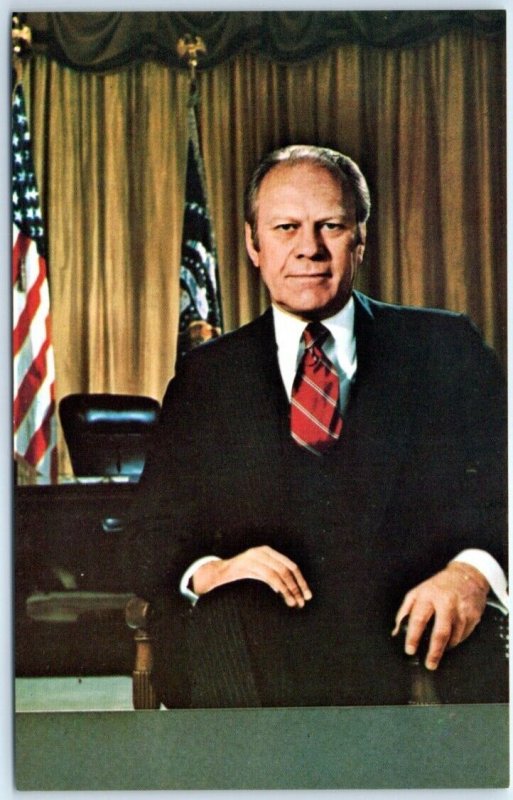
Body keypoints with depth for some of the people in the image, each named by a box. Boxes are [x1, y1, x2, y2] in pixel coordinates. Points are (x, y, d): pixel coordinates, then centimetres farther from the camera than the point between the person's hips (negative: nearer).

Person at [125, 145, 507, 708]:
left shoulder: (447, 349, 14)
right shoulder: (205, 381, 17)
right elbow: (153, 543, 13)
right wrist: (205, 573, -12)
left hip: (422, 630, -1)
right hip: (267, 649, 2)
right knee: (220, 616, -32)